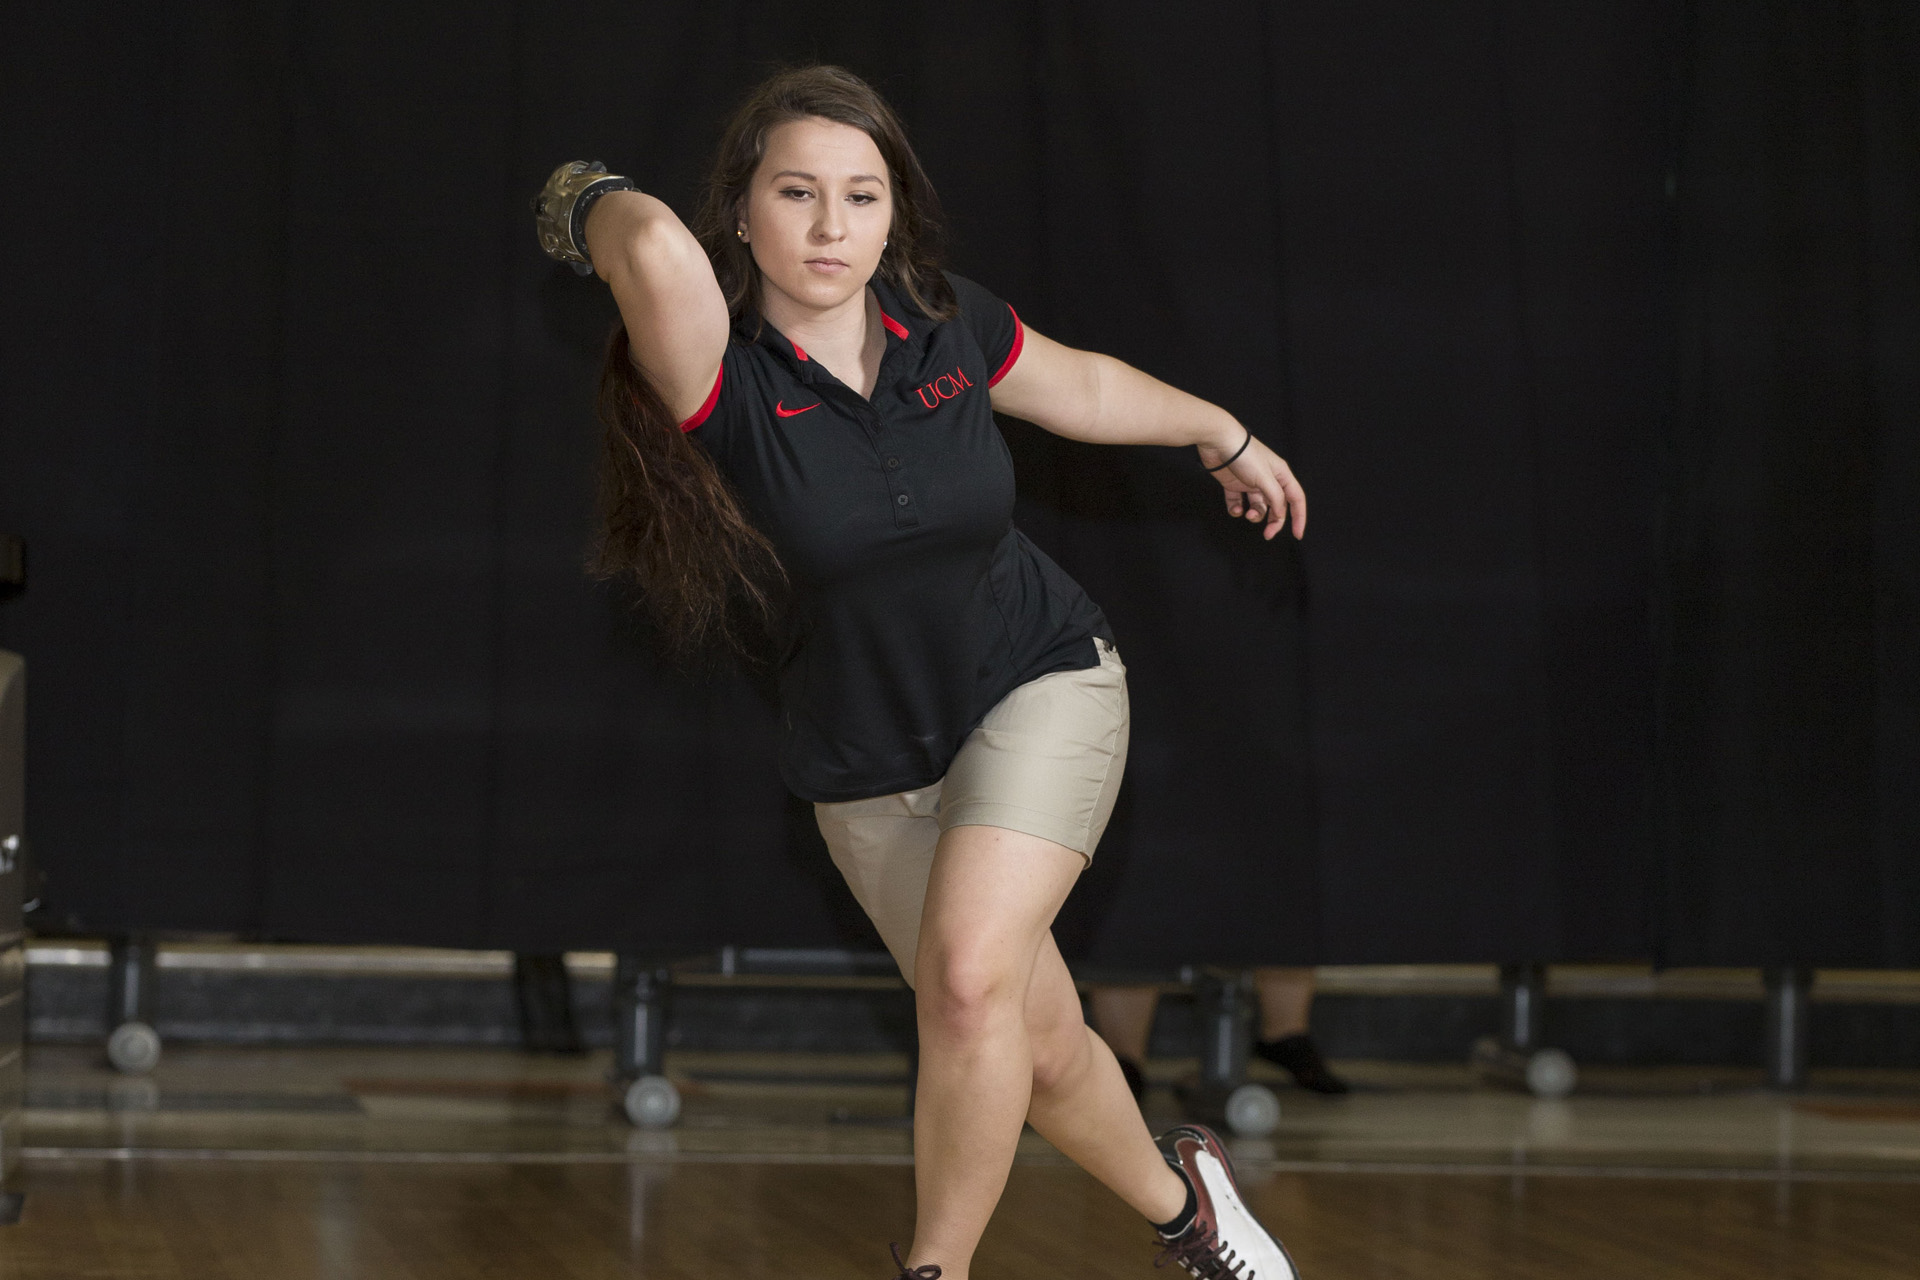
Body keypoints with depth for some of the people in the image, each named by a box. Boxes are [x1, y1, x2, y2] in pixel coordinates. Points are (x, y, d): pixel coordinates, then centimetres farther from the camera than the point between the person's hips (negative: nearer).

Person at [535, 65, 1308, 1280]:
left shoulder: (947, 325, -10)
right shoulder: (726, 380, -22)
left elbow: (1084, 384, 13)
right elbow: (657, 253, -46)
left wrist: (1225, 436, 26)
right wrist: (590, 203, -24)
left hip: (1041, 686, 0)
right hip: (870, 765, 0)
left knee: (968, 975, -24)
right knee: (1041, 1049, 9)